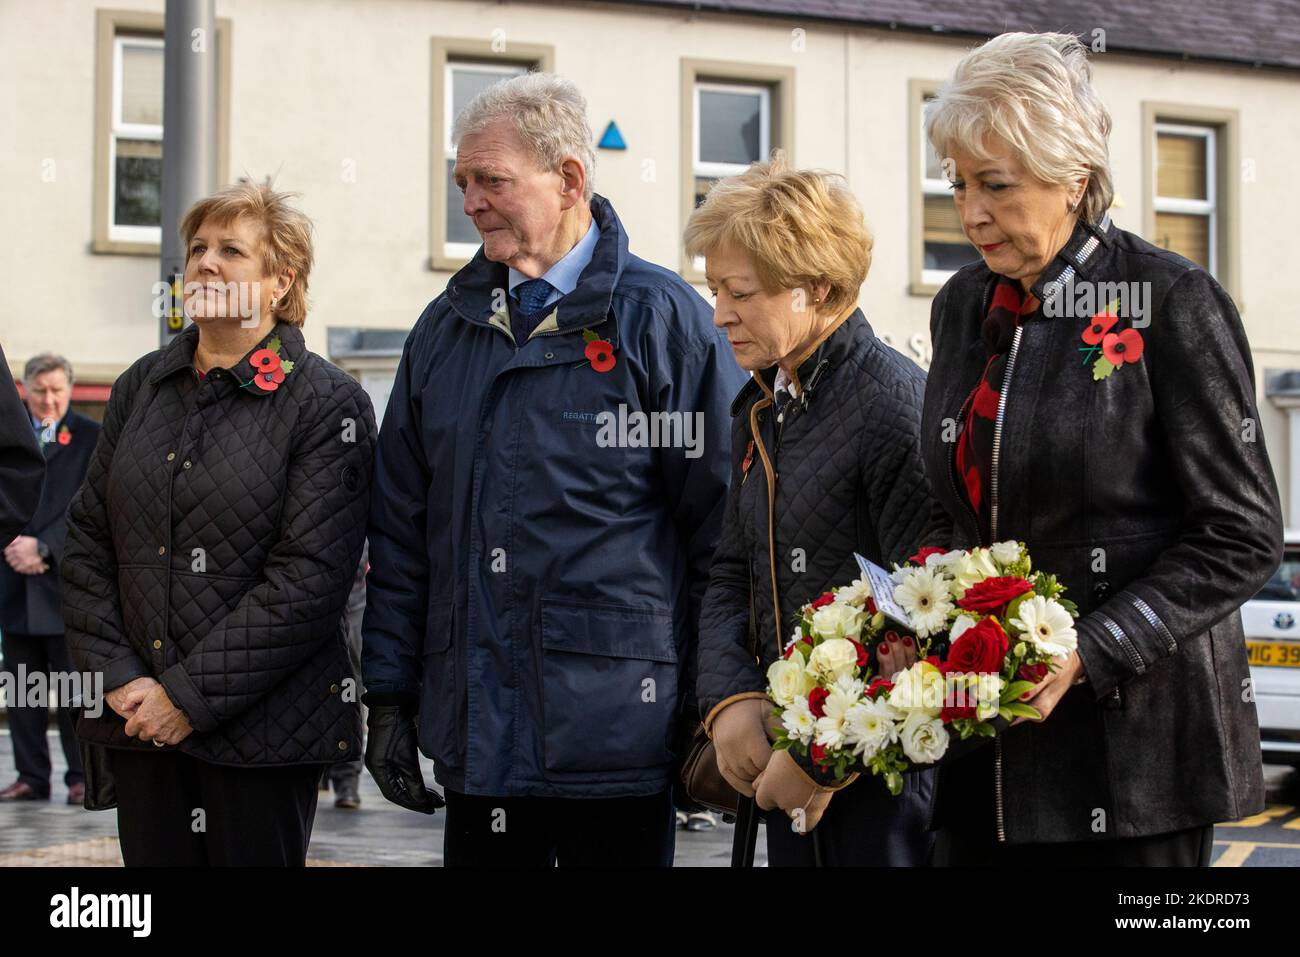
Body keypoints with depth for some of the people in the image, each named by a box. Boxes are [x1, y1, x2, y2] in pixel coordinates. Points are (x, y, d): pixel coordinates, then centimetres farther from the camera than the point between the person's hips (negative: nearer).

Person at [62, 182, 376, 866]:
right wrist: (117, 677, -3)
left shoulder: (329, 404, -6)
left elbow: (311, 574, -13)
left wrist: (190, 695, -15)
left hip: (264, 730, -4)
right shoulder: (141, 388, 11)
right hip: (139, 726, 4)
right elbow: (87, 542, 10)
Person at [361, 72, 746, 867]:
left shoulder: (663, 319, -3)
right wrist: (390, 697, 10)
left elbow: (720, 530, -4)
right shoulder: (447, 329, 13)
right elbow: (400, 528, 15)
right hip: (476, 734, 5)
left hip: (614, 734, -5)